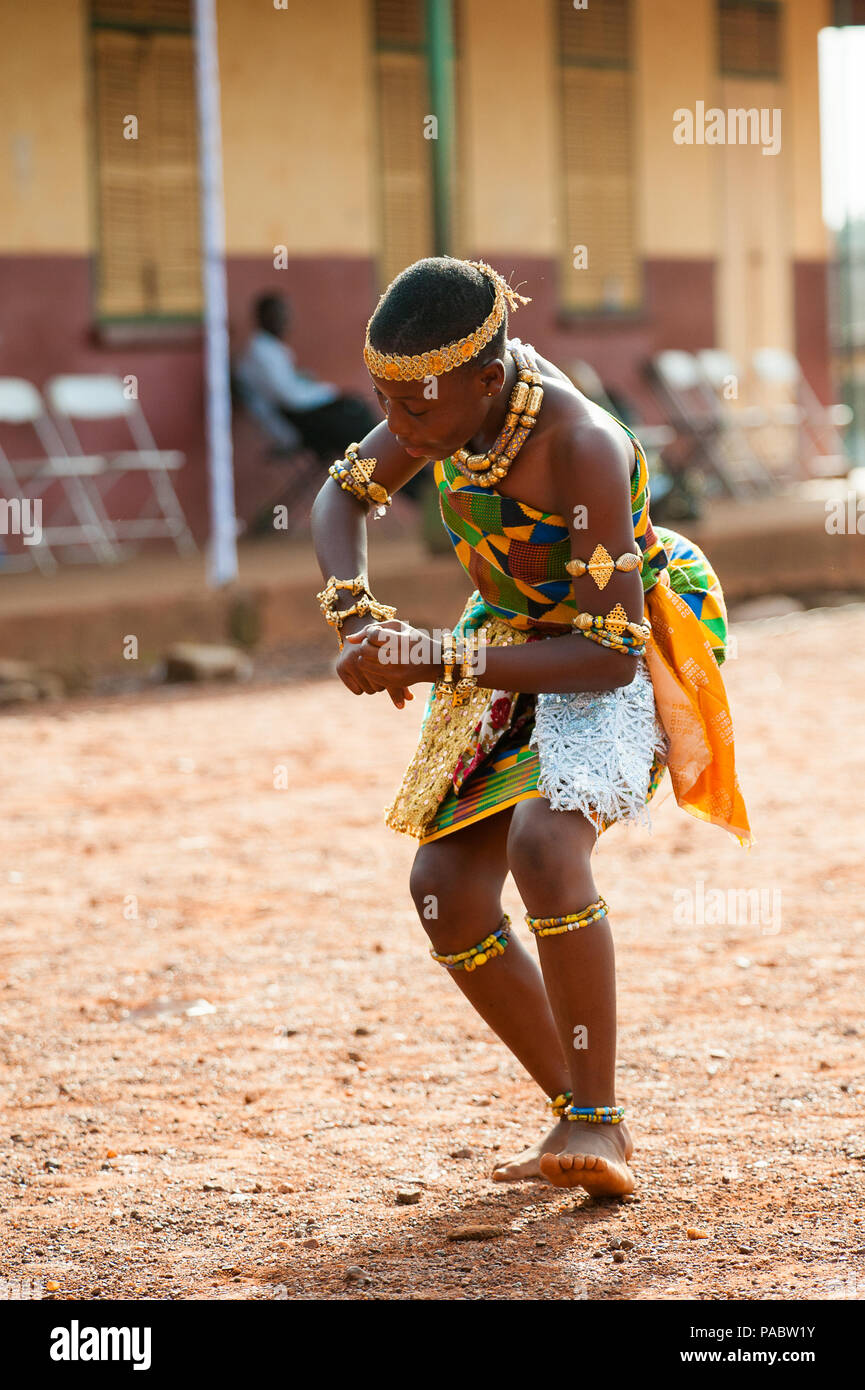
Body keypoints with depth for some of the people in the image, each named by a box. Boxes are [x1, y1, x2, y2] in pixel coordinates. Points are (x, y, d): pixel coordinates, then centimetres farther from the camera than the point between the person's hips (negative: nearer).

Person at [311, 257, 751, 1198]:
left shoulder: (581, 449, -33)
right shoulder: (464, 394, -13)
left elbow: (609, 655, -33)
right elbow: (344, 494, 3)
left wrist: (435, 660, -37)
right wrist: (356, 619, -16)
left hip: (626, 660, -7)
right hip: (515, 640, 7)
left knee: (544, 844, -32)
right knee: (445, 889, -4)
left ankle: (596, 1123, -22)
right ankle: (581, 1117, 10)